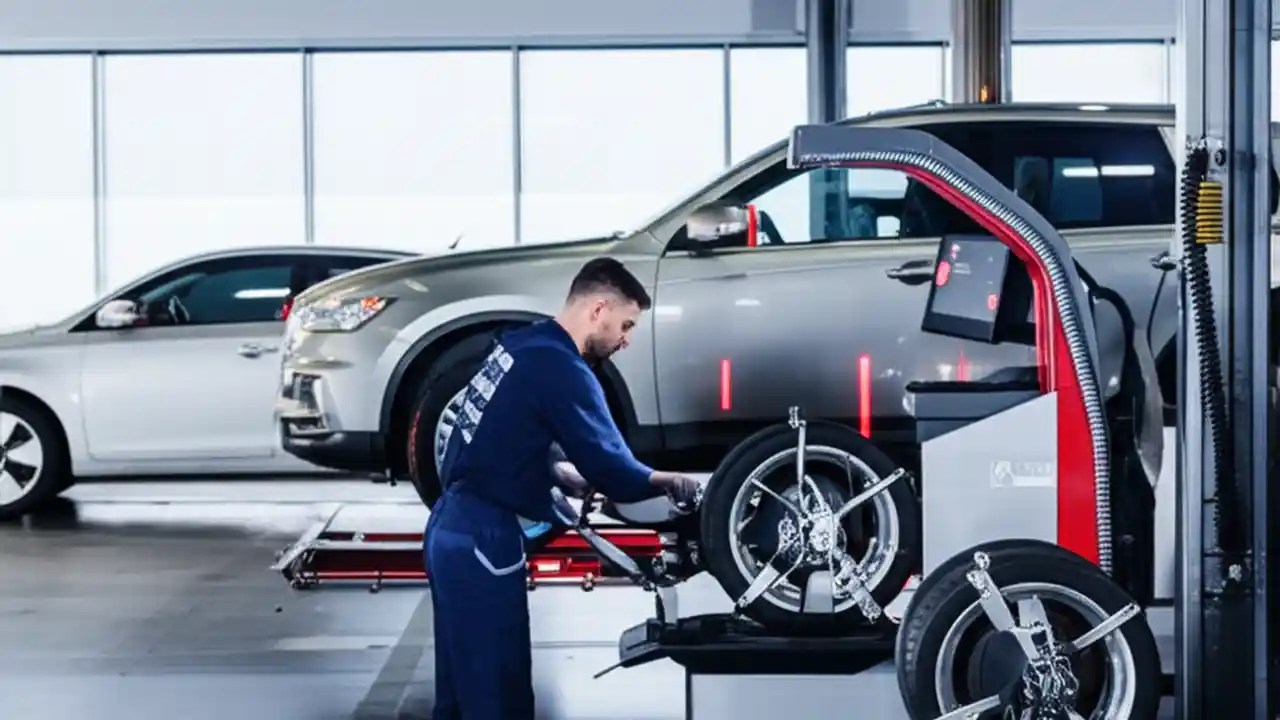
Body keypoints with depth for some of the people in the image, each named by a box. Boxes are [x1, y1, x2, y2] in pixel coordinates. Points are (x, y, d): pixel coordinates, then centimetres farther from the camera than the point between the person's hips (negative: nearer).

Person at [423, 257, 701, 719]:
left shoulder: (520, 344, 12)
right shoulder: (563, 370, -17)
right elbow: (613, 471, -17)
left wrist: (571, 476, 12)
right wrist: (670, 483, 1)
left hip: (450, 528, 10)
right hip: (482, 541, -10)